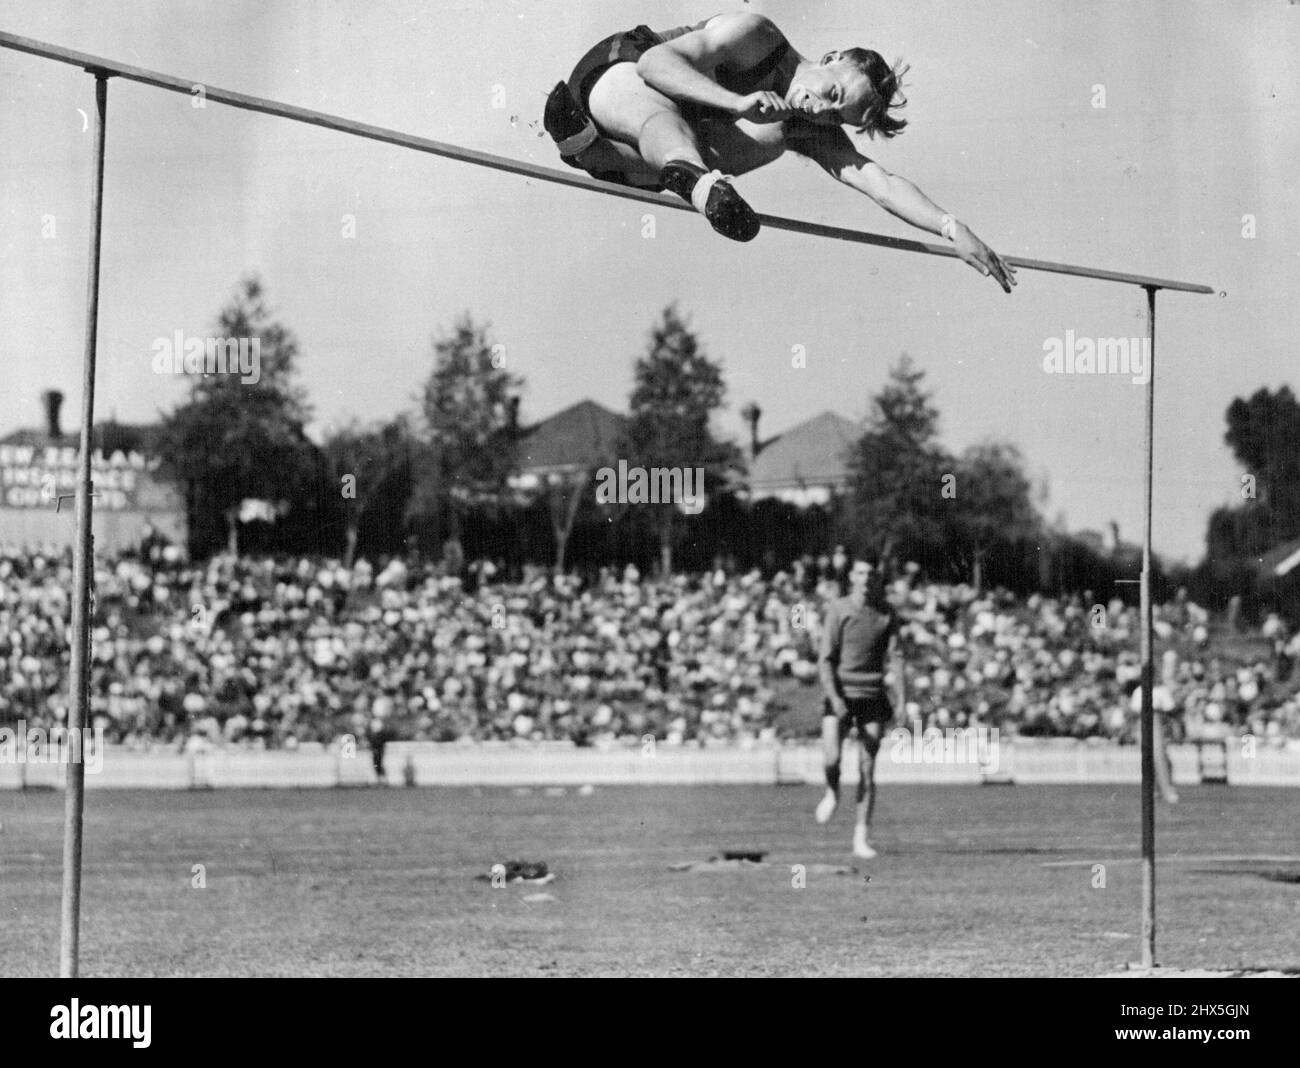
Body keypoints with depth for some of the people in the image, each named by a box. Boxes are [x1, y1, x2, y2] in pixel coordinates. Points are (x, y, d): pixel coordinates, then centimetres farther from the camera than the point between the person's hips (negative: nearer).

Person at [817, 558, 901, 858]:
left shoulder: (887, 614, 3)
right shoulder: (838, 610, -2)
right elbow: (826, 658, -4)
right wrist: (834, 697, -16)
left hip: (872, 697, 1)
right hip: (840, 695, -1)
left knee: (868, 769, -3)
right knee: (831, 759, -17)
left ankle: (861, 839, 2)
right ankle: (832, 793, 20)